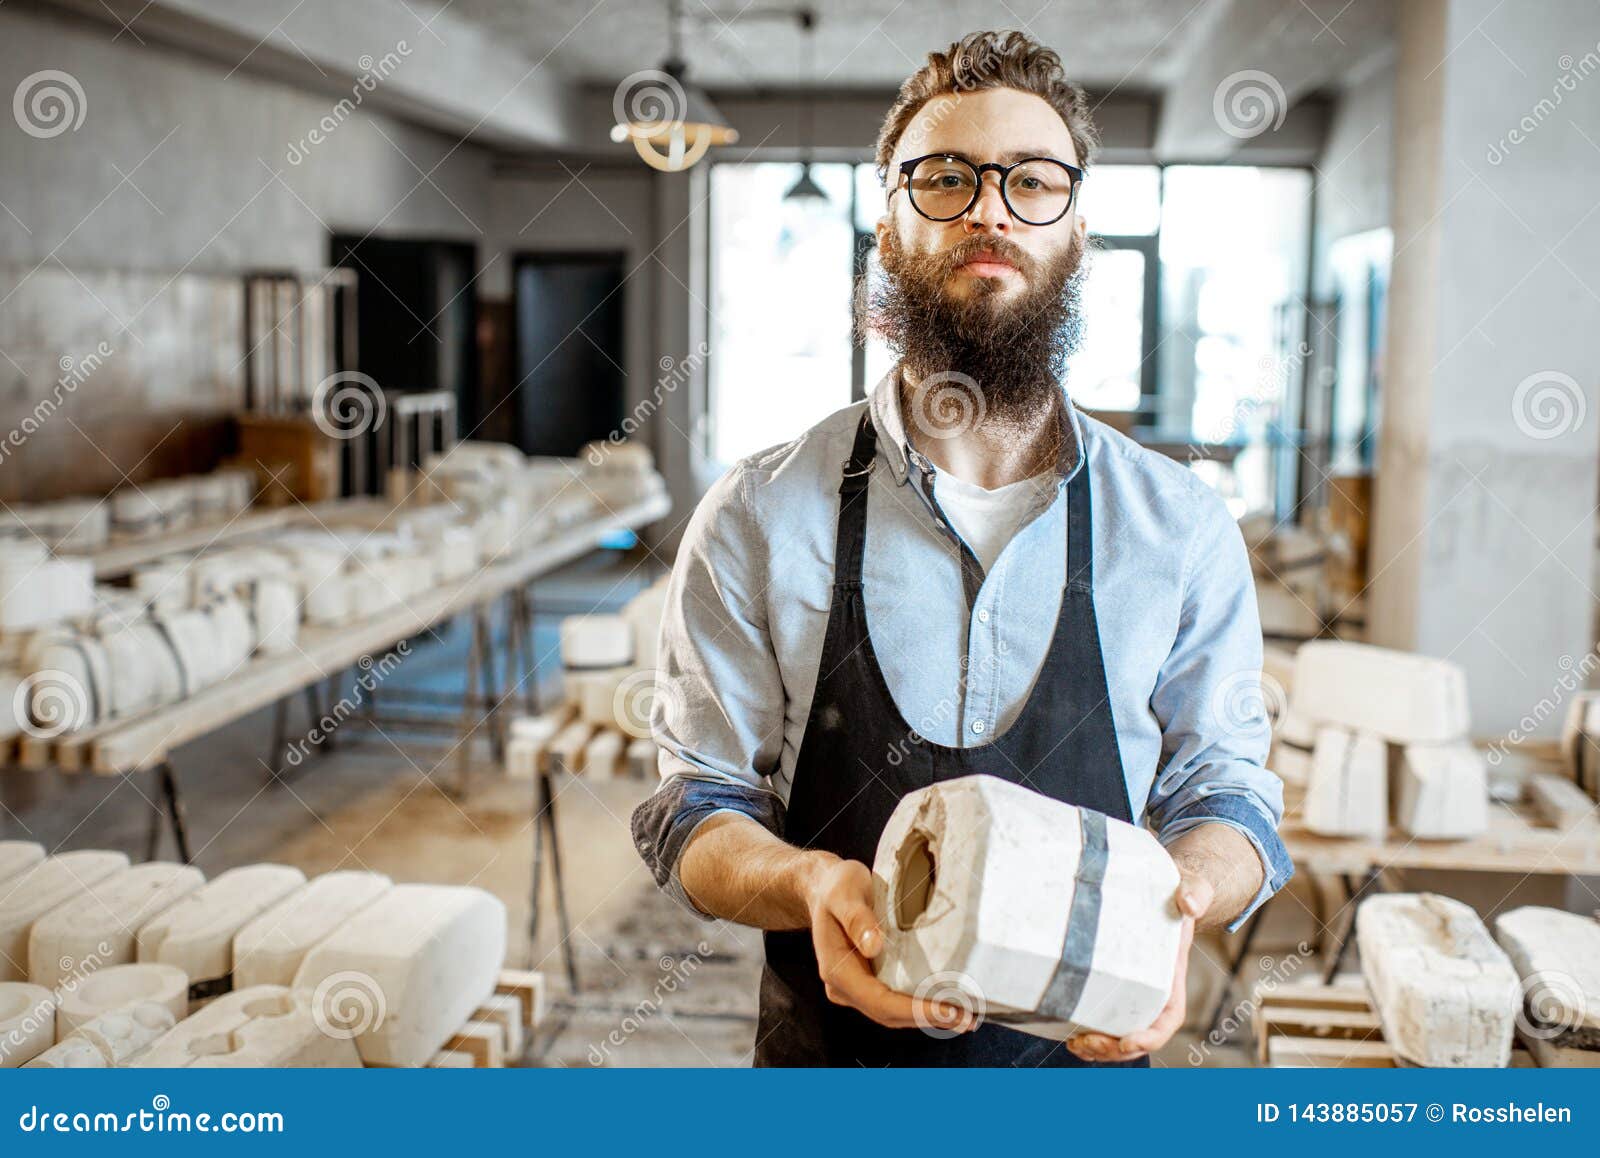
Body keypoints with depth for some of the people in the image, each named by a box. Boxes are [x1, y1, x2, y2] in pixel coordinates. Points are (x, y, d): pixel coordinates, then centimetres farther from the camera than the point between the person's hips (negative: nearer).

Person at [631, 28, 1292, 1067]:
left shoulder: (1181, 526, -6)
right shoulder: (759, 521, -10)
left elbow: (1225, 790, 0)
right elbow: (698, 806, -5)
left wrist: (1176, 898, -22)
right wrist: (809, 885, -26)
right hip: (828, 1049, 0)